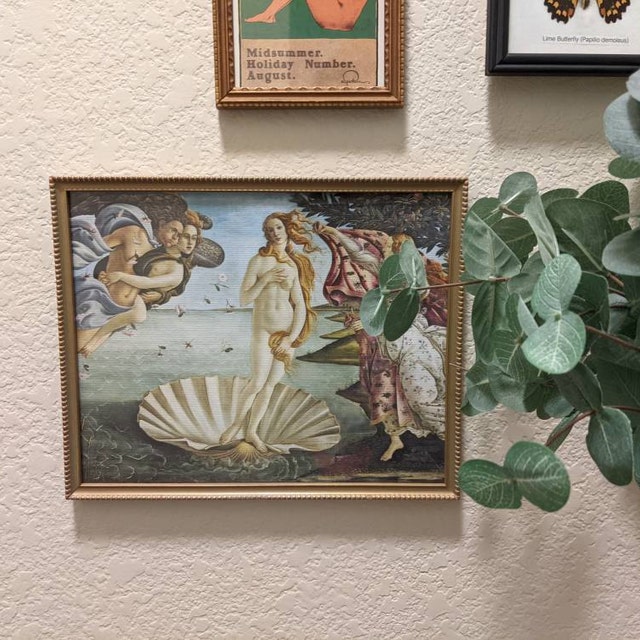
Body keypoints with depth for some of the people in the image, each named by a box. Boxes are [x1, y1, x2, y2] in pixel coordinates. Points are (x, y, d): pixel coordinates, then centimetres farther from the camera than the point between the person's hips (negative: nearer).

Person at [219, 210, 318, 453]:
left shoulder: (295, 267, 1)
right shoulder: (258, 261, -4)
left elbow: (301, 307, -3)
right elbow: (244, 299, -7)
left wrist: (290, 339, -10)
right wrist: (265, 279, -19)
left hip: (288, 330, 3)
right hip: (262, 329, -2)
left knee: (271, 383, 5)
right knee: (257, 382, -8)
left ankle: (251, 431, 19)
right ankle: (236, 423, 17)